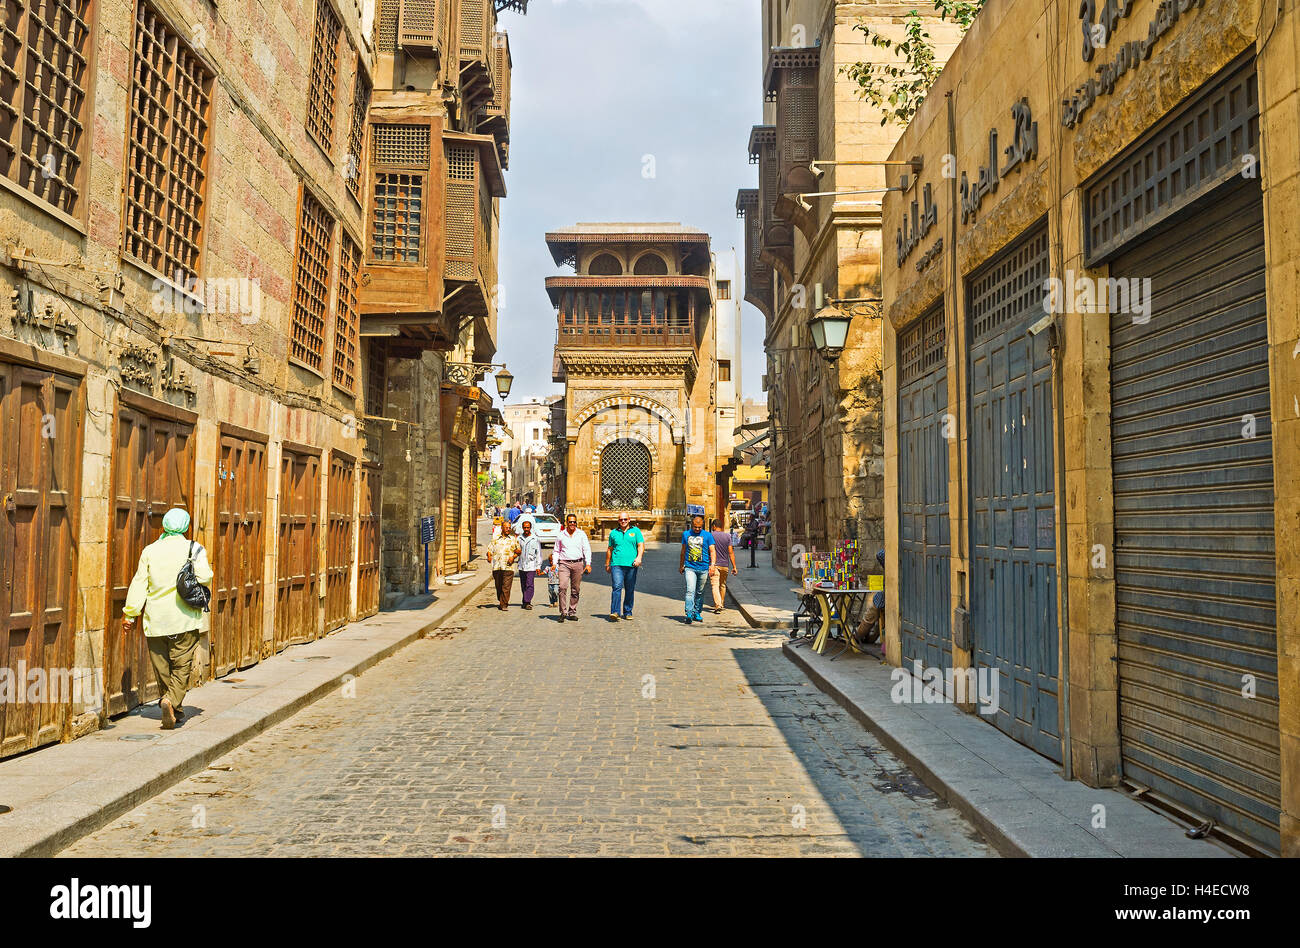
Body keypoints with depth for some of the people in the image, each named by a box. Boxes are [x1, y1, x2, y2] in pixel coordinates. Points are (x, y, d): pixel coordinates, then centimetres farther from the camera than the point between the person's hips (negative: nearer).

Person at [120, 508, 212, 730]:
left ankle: (170, 703, 18)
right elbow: (204, 577, -15)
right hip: (184, 619, -2)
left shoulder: (150, 551, 6)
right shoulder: (194, 549, -3)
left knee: (161, 665, 14)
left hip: (155, 619, 3)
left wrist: (130, 614, 8)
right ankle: (172, 700, -19)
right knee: (182, 666, 1)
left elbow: (139, 584, 3)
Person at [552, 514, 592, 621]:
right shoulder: (561, 535, 9)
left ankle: (572, 612, 13)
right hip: (564, 564, -1)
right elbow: (556, 551, 16)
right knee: (563, 587, -17)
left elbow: (587, 550, 8)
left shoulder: (581, 535, 9)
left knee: (575, 590, 3)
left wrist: (588, 564, -2)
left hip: (578, 564, 1)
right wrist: (554, 563, 3)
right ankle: (563, 612, -13)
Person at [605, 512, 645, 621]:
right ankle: (615, 612, -22)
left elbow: (641, 545, 1)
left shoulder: (636, 531, 11)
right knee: (617, 587, -16)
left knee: (630, 590, 5)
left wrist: (639, 557, -16)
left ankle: (627, 612, 16)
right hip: (617, 564, 0)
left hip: (631, 565, 0)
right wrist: (607, 564, 23)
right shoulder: (613, 532, 15)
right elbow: (610, 550, 22)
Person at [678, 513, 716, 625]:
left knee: (700, 592, 9)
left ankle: (697, 613, 22)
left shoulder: (708, 535, 3)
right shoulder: (686, 534, 9)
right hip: (689, 567, 0)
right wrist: (681, 565, 24)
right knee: (690, 591, -15)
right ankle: (689, 614, -20)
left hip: (703, 568, 0)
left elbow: (712, 551, 1)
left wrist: (712, 565, -12)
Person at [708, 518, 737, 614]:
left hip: (714, 565, -4)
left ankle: (718, 606, -23)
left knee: (715, 586, -9)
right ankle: (722, 604, 30)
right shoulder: (727, 536, 5)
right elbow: (731, 552, 1)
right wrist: (734, 566, 2)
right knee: (723, 585, 19)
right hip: (725, 565, 4)